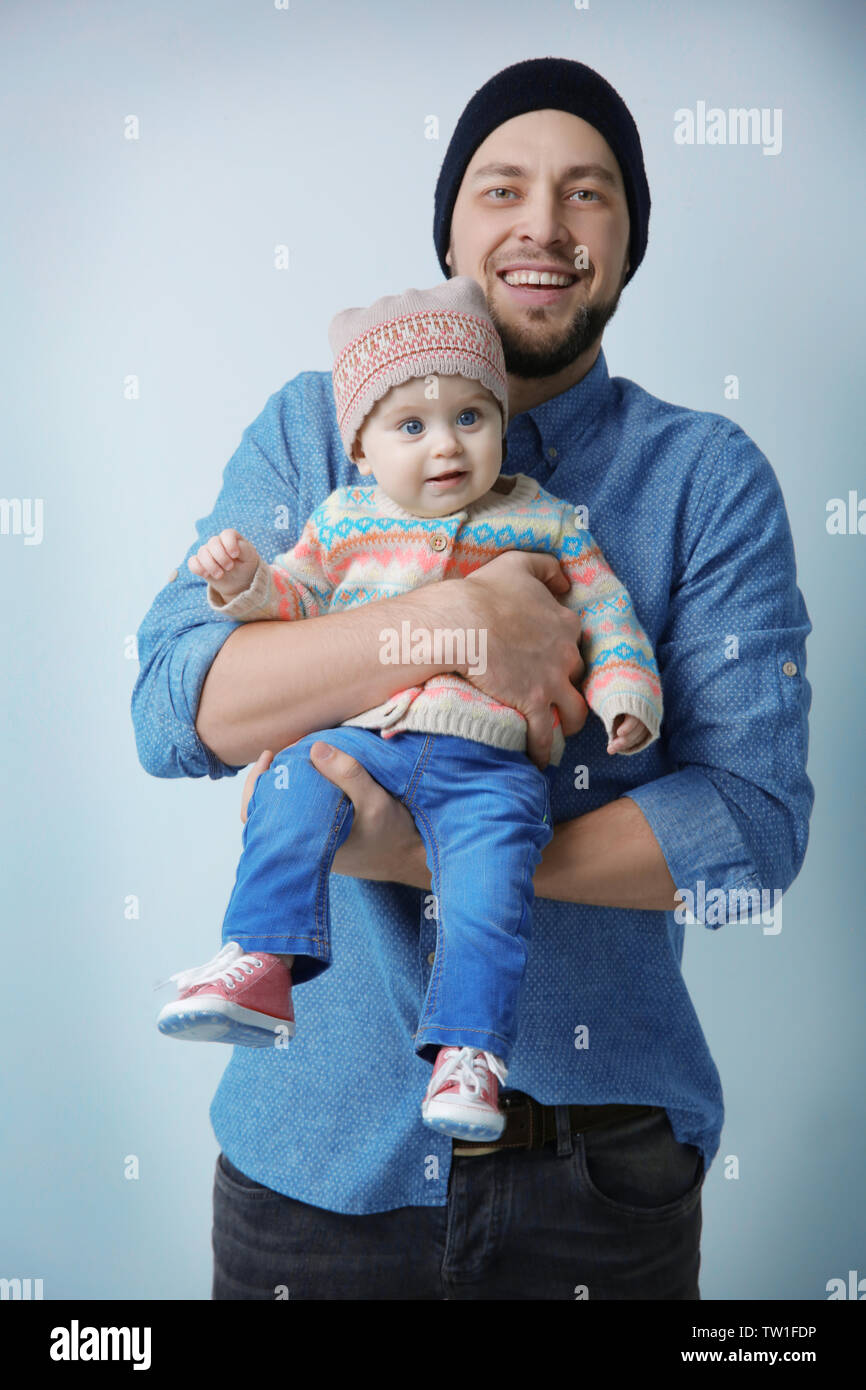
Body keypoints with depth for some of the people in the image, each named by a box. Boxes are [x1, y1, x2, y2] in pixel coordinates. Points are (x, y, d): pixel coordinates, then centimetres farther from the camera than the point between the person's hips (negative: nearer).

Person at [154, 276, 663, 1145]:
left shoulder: (544, 522, 13)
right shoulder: (346, 519, 17)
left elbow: (603, 610, 16)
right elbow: (296, 597, 22)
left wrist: (624, 690, 1)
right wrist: (244, 582, 2)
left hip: (491, 760, -1)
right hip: (359, 735, 2)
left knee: (488, 891, -21)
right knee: (294, 793, -27)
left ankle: (469, 1051, -8)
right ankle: (260, 967, -21)